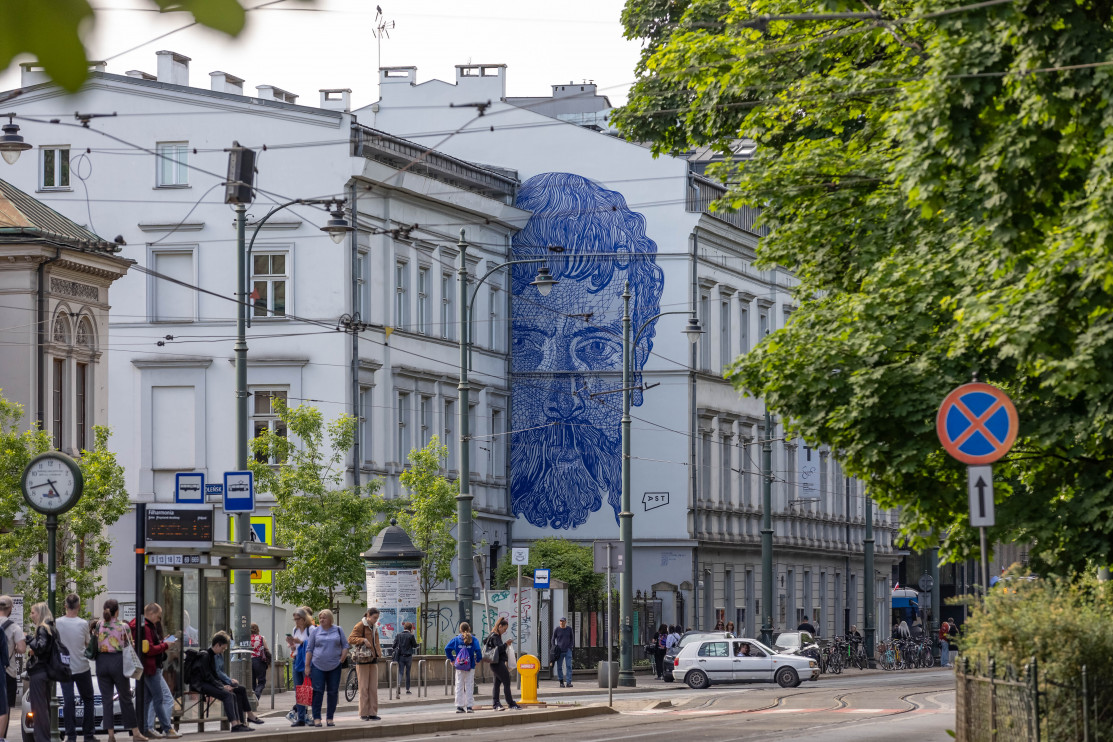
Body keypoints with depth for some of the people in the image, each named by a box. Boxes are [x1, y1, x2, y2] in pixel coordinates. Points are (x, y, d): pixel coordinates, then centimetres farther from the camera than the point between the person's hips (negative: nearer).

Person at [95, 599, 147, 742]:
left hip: (102, 661, 2)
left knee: (106, 698, 6)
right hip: (118, 661, -2)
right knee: (125, 698, 6)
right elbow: (130, 646, 4)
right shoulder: (123, 626, -3)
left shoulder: (98, 626, 1)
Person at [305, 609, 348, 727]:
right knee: (318, 692, -6)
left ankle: (330, 718, 11)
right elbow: (309, 649, 6)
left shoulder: (338, 631, 7)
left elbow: (345, 645, 11)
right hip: (318, 666, -1)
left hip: (334, 667, 1)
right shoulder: (316, 632, 5)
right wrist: (307, 665, 0)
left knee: (333, 692, 3)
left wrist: (342, 659, -3)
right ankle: (316, 718, -3)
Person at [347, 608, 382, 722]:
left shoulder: (374, 628, 16)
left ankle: (373, 713, 9)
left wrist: (379, 653, 9)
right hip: (363, 661, -7)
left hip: (373, 660, 7)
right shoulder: (360, 626, -6)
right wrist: (363, 640, -26)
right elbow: (350, 639, -14)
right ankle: (364, 713, 1)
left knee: (374, 687, 6)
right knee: (364, 687, -3)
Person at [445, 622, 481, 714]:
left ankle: (459, 706, 6)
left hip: (459, 667, 1)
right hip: (470, 667, -1)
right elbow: (478, 650, -17)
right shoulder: (473, 639, -4)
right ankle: (469, 706, 5)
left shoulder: (456, 639, 1)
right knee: (469, 686, 6)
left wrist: (452, 659, 2)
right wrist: (478, 659, -1)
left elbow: (447, 649, -6)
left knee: (459, 686, 8)